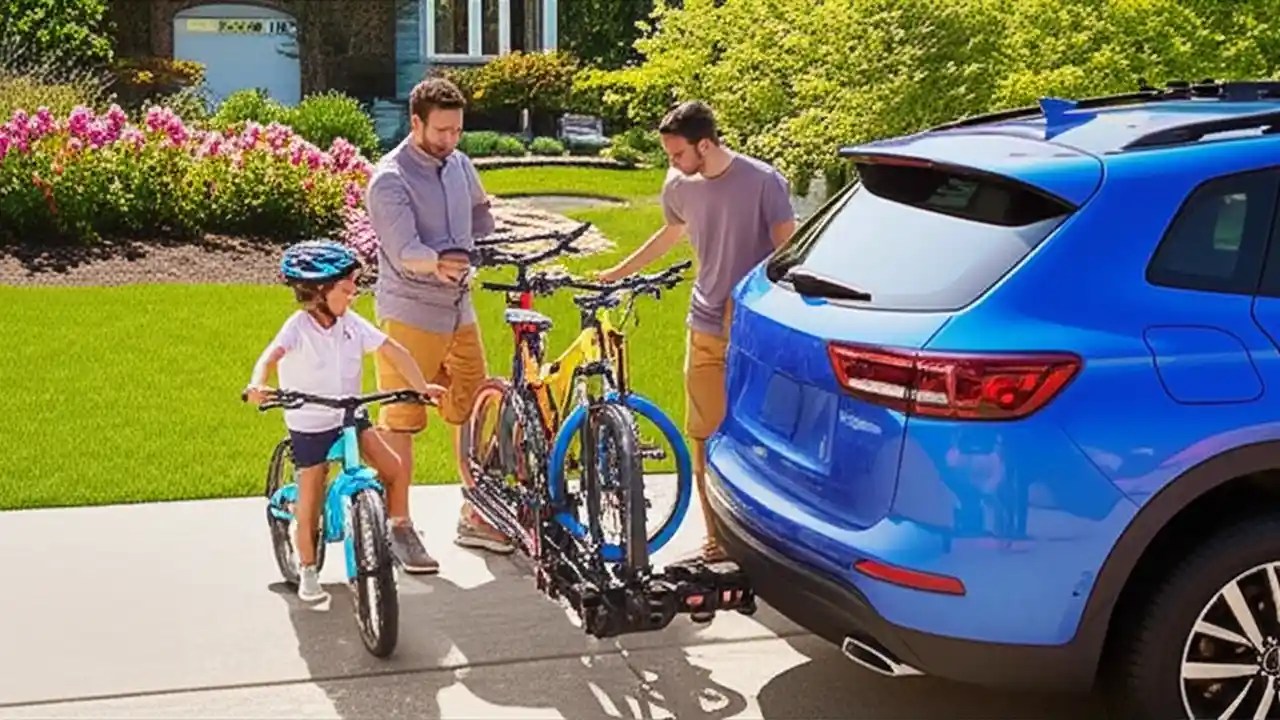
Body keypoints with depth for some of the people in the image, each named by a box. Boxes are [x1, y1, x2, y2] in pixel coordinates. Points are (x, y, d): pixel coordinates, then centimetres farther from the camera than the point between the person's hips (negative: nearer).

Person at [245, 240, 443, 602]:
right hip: (309, 424, -4)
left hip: (351, 415, 4)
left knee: (395, 469, -9)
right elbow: (271, 355, -35)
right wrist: (257, 385, -55)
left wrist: (422, 387, -10)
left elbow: (392, 351, -3)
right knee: (311, 500, 3)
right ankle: (307, 570, 19)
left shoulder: (351, 322, -4)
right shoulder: (299, 326, -18)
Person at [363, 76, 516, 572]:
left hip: (459, 311, 7)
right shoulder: (390, 180, -14)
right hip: (410, 314, -7)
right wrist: (439, 263, -45)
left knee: (473, 415, 12)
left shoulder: (460, 165, 8)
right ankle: (399, 527, 10)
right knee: (400, 421, 1)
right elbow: (404, 253, -27)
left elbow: (483, 222, 23)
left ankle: (475, 517, 25)